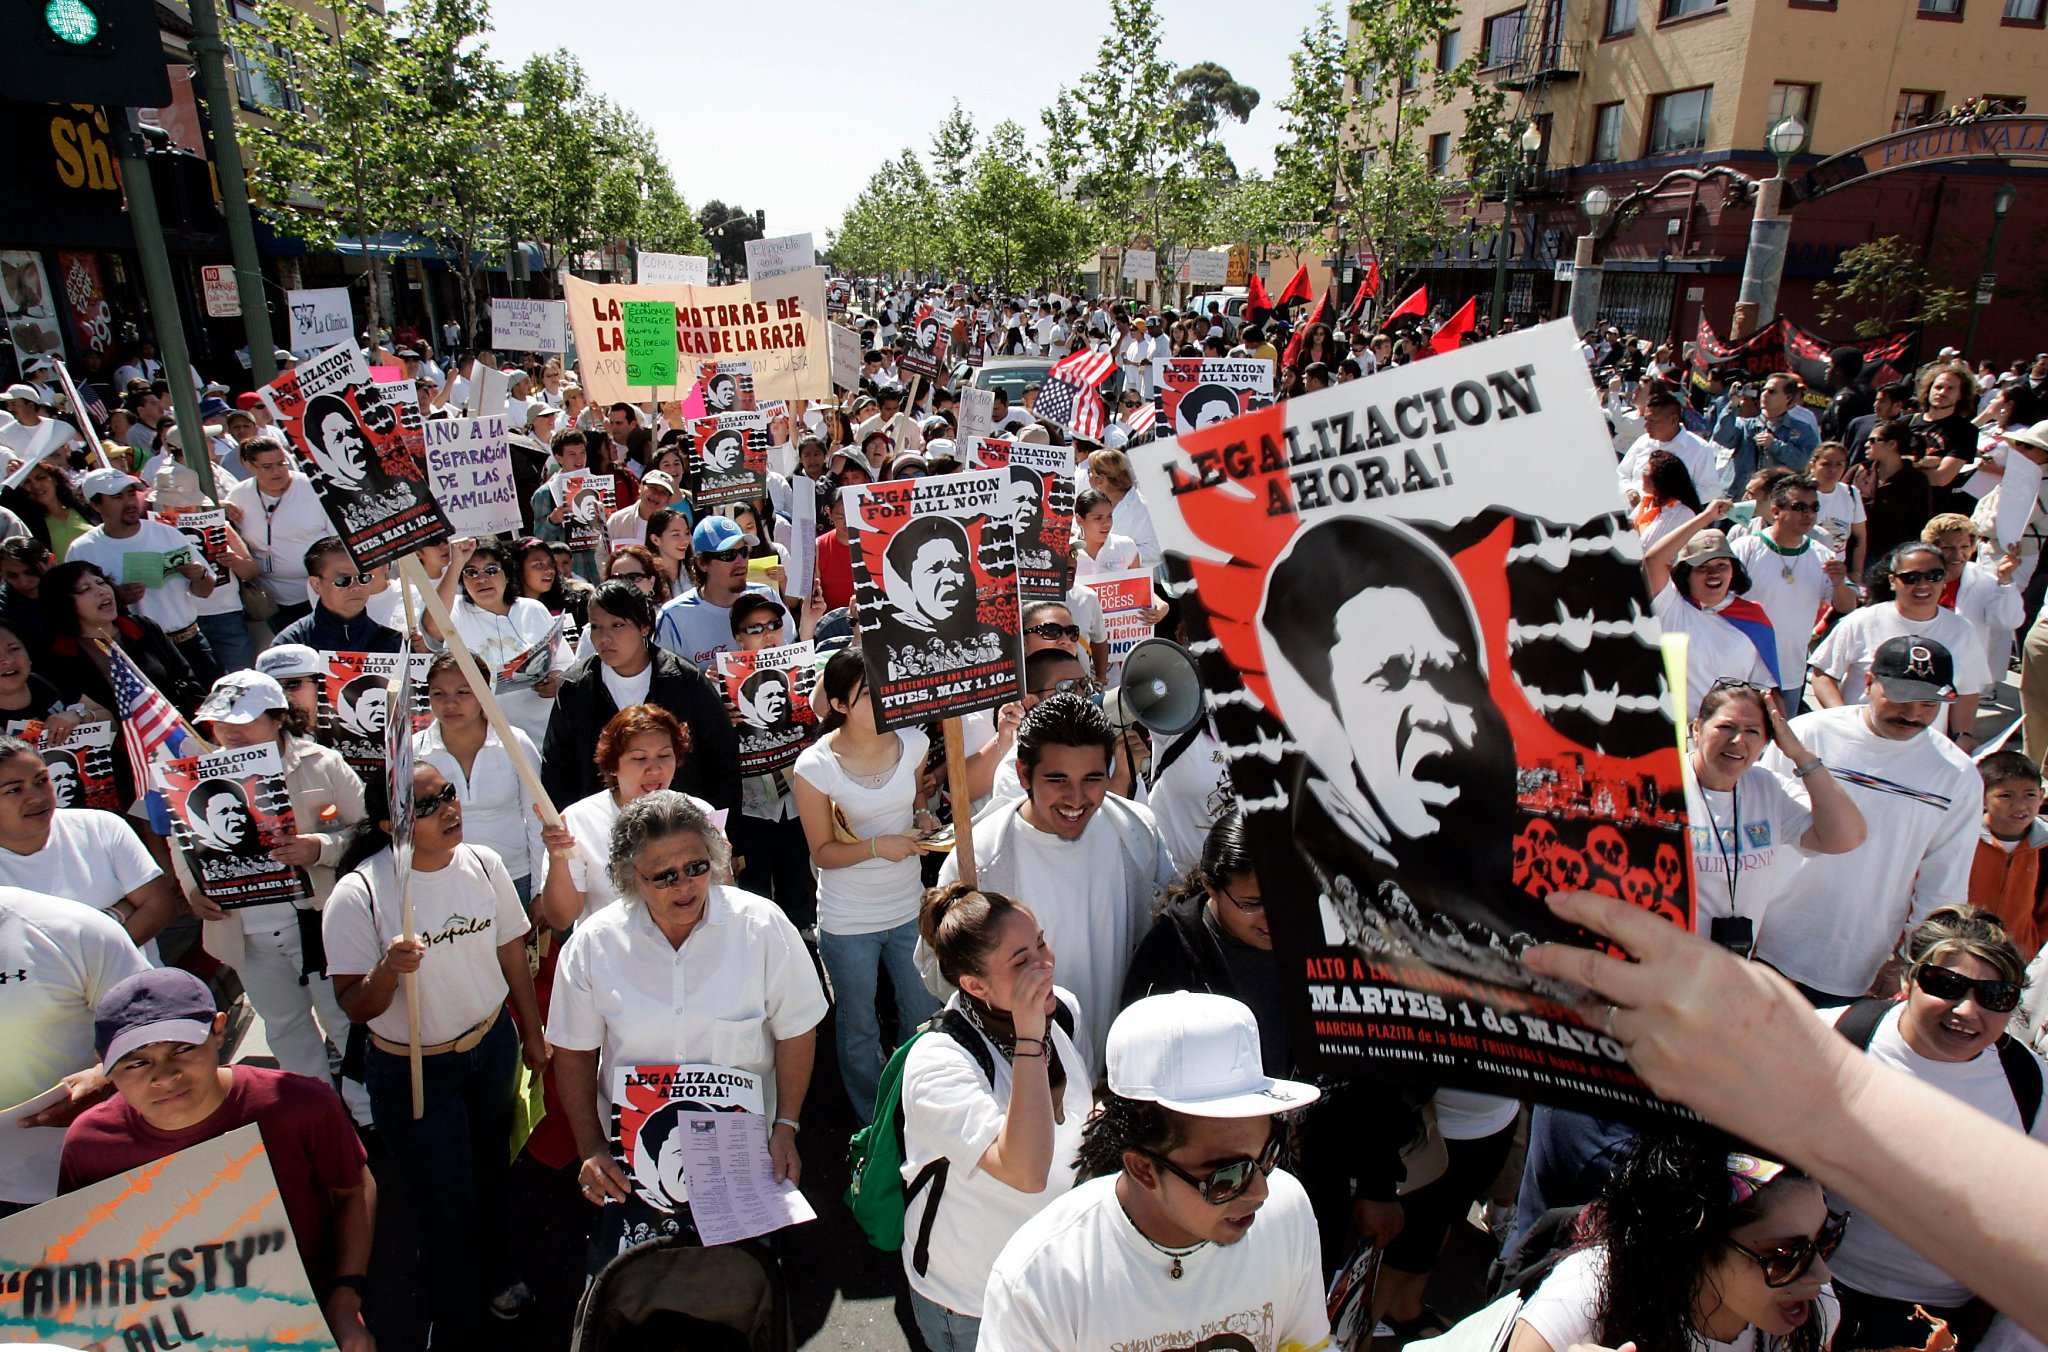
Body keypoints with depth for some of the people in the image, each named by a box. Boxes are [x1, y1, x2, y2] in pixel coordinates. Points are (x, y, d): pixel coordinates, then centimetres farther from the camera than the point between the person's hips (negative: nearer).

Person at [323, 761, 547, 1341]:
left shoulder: (482, 864, -11)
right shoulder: (358, 895, -23)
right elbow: (355, 1007, -17)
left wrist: (532, 1032, 11)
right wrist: (388, 969, -38)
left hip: (492, 1046, 4)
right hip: (413, 1071, -4)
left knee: (493, 1173, 25)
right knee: (449, 1205, 12)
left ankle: (497, 1272, 55)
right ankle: (459, 1325, 40)